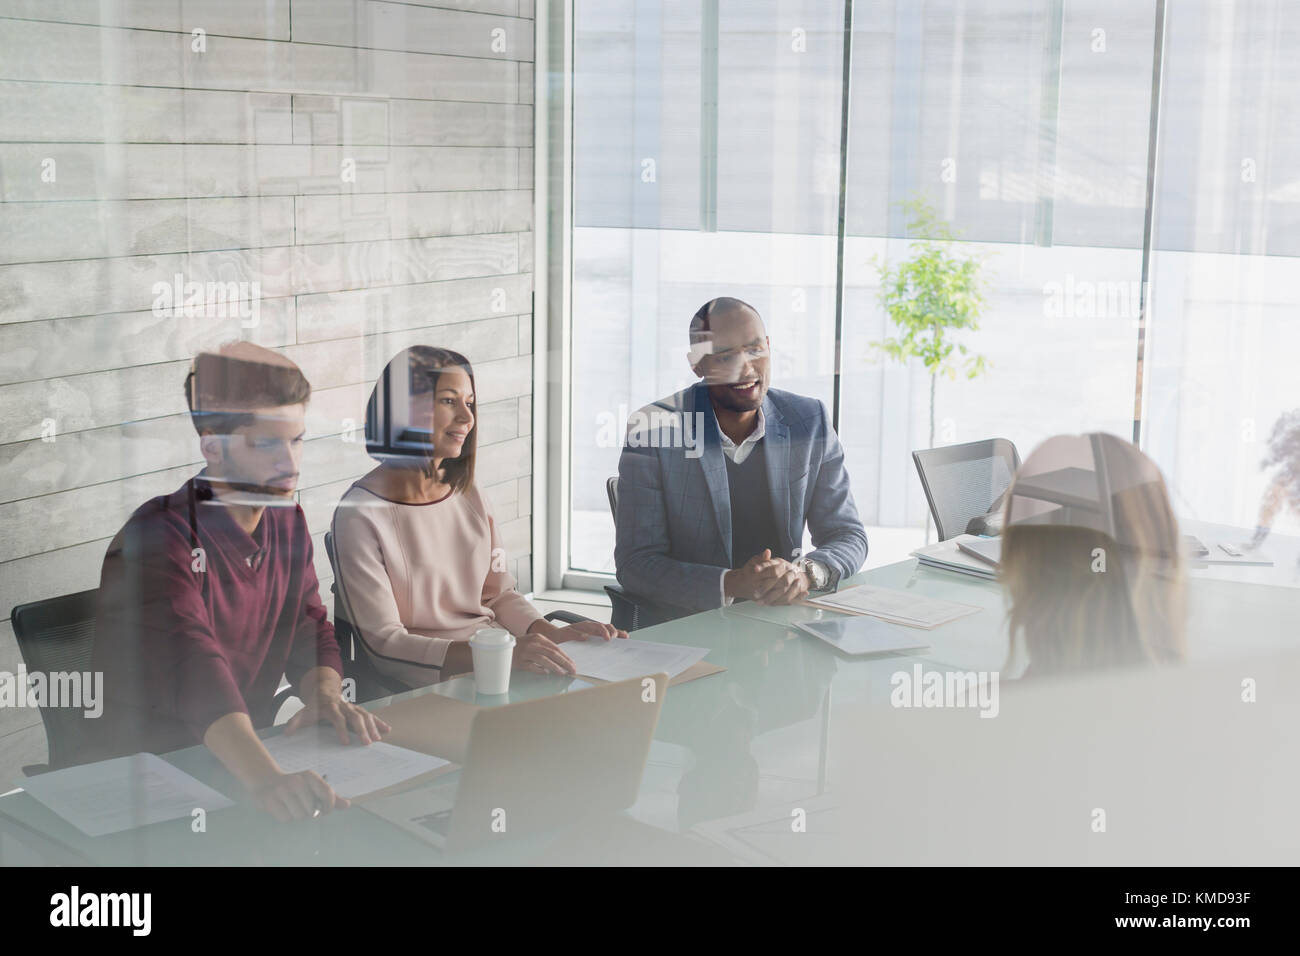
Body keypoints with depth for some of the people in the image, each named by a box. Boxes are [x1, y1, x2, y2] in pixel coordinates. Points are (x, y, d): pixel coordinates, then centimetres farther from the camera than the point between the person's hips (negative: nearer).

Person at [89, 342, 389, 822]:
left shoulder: (288, 522, 6)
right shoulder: (160, 540, -19)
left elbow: (309, 630, 8)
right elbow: (192, 666, -33)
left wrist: (326, 695, -15)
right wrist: (265, 777, -47)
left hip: (249, 758, 7)